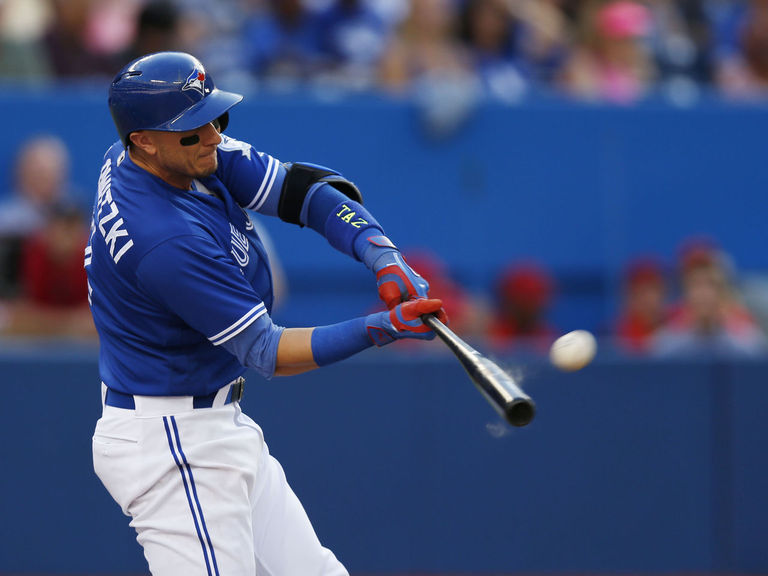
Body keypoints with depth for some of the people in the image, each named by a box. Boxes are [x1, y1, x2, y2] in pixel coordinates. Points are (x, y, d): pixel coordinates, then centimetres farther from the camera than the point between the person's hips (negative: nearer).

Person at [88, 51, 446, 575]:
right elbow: (268, 354, -24)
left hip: (219, 429, 10)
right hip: (171, 447, -10)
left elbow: (303, 189, -3)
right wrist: (381, 330, -33)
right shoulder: (167, 238, -29)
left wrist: (383, 257, -20)